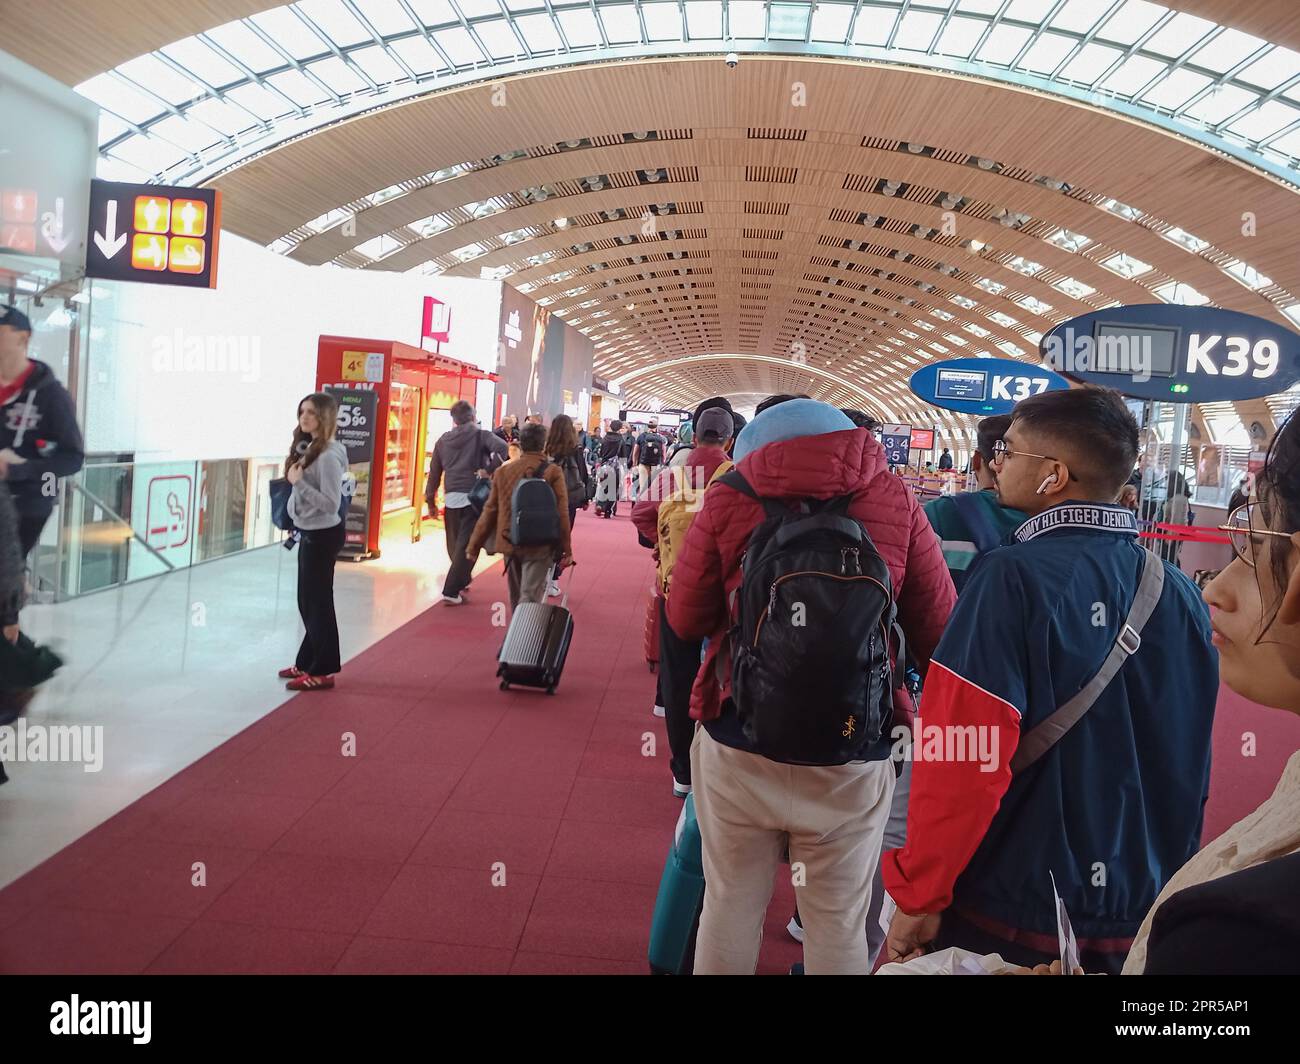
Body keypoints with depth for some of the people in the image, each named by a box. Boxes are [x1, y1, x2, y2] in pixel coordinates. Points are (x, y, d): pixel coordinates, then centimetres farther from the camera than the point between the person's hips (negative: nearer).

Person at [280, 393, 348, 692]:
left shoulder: (329, 456, -20)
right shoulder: (307, 448, 9)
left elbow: (331, 504, -24)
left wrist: (298, 482, -25)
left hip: (323, 535, -9)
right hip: (308, 533, 9)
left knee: (318, 603, -2)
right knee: (307, 602, 17)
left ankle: (322, 671, 8)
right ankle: (307, 662, 29)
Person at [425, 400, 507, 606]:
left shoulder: (443, 440, 11)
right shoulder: (481, 435, 0)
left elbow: (434, 472, 13)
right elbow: (502, 448, -21)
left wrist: (430, 500, 20)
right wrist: (489, 470, -11)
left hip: (451, 498, 4)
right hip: (474, 496, -4)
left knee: (455, 544, 18)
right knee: (467, 546, -2)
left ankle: (461, 582, 32)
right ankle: (451, 591, -8)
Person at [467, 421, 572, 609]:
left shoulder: (503, 471, 3)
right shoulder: (553, 472, -7)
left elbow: (489, 511, 6)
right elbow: (561, 513, -8)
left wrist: (474, 545, 13)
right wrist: (566, 549, -1)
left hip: (509, 543, 4)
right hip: (539, 545, -4)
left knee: (516, 598, 20)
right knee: (530, 599, -5)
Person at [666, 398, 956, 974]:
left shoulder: (728, 498, -5)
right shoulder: (895, 502, -3)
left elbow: (685, 620, 1)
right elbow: (938, 633, 0)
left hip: (738, 748, 0)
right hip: (853, 759, 0)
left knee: (730, 906, 18)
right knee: (838, 924, 16)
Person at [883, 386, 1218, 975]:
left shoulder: (1013, 578, -20)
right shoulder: (1181, 596, -1)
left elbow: (965, 758, -23)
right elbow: (1190, 767, 9)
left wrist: (918, 896, -12)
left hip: (1011, 912, -5)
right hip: (1140, 916, 5)